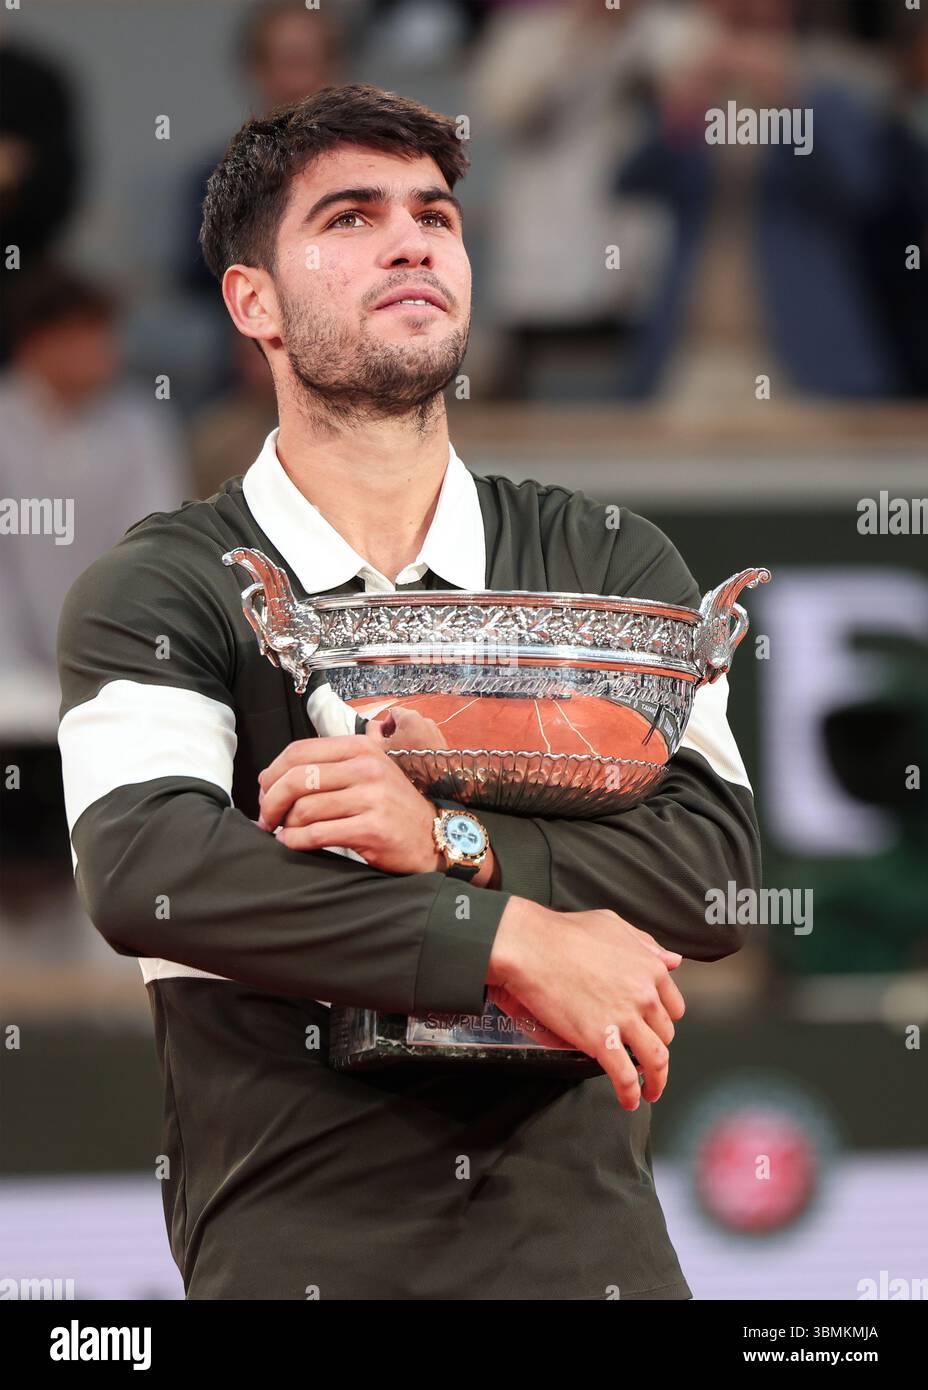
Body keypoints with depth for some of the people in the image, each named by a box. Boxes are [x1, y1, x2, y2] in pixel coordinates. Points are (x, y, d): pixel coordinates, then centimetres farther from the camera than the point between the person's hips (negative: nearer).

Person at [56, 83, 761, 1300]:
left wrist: (454, 841, -19)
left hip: (586, 1238, 3)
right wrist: (512, 943, -19)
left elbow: (714, 862, -3)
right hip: (295, 1252, -3)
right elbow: (144, 867, -17)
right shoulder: (154, 594, 0)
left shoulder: (610, 566, 9)